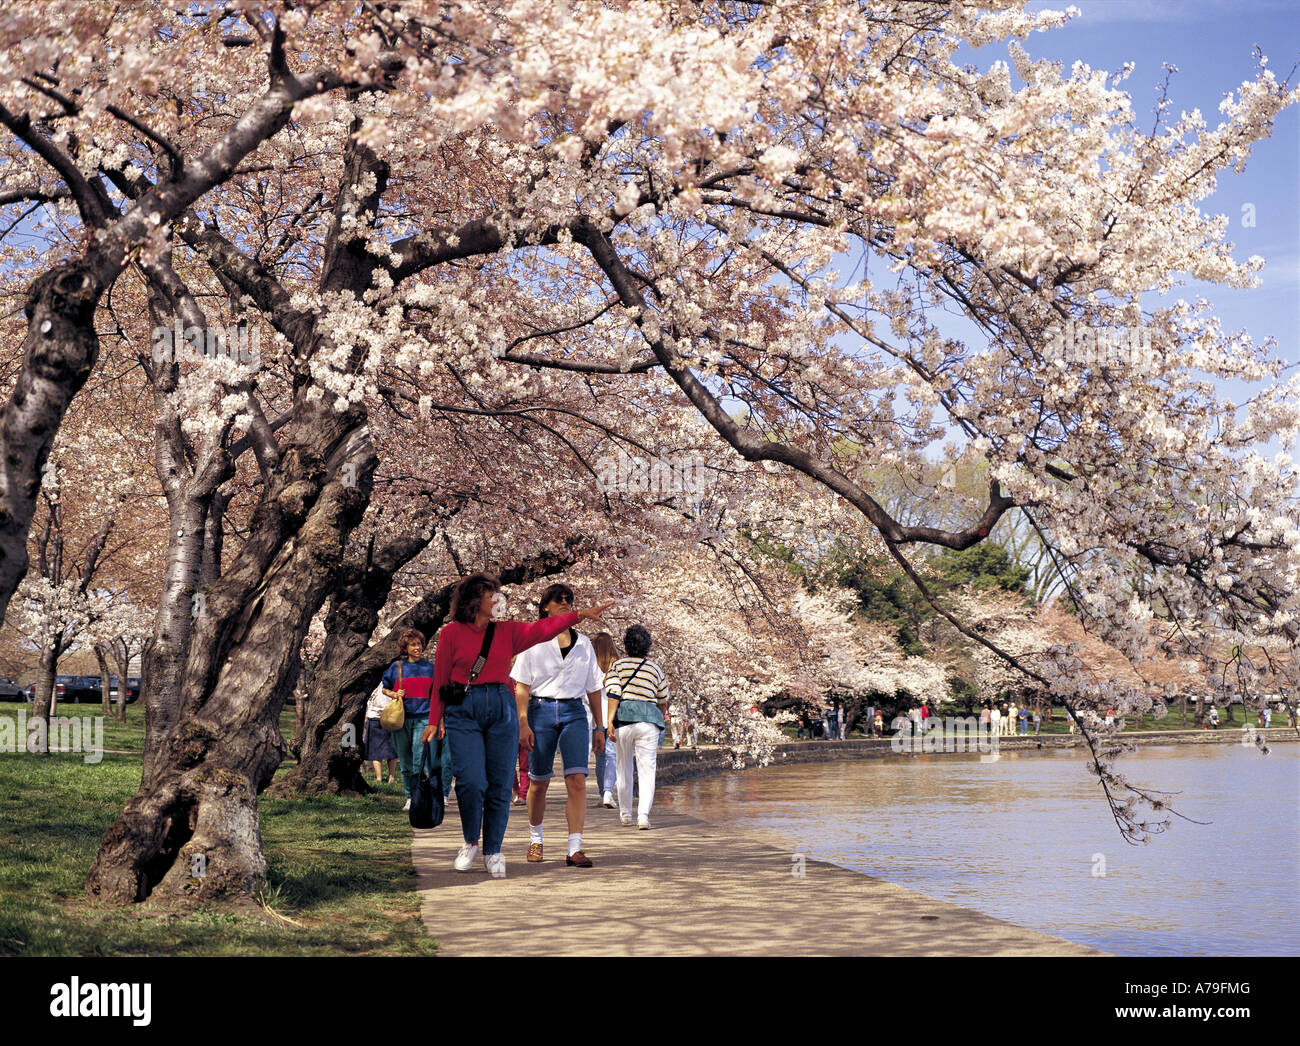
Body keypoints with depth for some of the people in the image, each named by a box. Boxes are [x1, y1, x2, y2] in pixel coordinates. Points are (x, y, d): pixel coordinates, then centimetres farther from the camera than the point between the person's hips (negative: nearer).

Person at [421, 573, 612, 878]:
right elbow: (440, 679, 6)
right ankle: (470, 843, 11)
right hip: (463, 711, -3)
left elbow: (542, 629, 2)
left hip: (501, 710, 3)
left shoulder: (507, 631, 13)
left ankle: (492, 852, 14)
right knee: (471, 782, -14)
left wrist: (580, 614, -10)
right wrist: (435, 720, 3)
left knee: (499, 785, 1)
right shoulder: (451, 633, 4)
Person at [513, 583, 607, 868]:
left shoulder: (583, 643, 13)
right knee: (539, 781, 7)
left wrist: (599, 727, 14)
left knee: (577, 779, -13)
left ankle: (575, 850, -15)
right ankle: (535, 839, 30)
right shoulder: (533, 641, 4)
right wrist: (522, 723, -10)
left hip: (574, 713, 2)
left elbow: (594, 688, 17)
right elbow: (522, 686, 0)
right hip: (541, 711, -1)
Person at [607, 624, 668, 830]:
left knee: (624, 768, 15)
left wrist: (610, 721, -10)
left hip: (623, 719, 0)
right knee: (647, 770, -1)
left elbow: (614, 695, -6)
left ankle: (625, 813, 25)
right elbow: (663, 701, 18)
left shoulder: (618, 665, 6)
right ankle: (643, 815, -17)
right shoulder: (655, 669, 11)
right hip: (648, 720, 0)